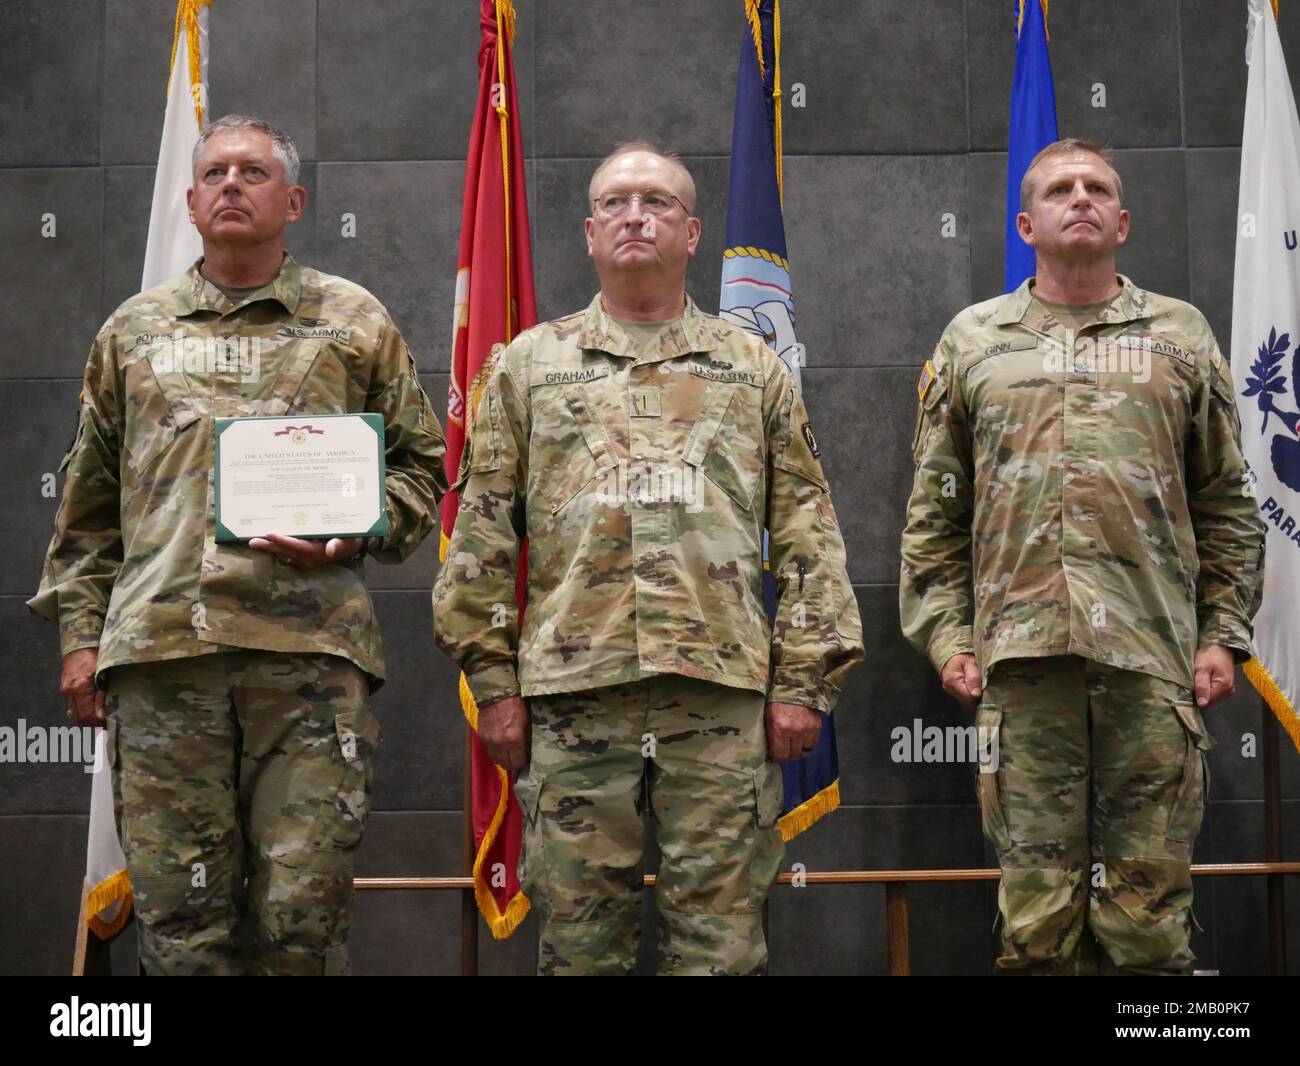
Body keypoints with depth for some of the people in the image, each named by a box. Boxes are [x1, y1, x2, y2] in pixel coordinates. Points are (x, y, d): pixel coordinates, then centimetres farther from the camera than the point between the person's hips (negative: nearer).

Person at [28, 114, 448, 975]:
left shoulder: (355, 322, 12)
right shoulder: (134, 332, 19)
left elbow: (420, 465, 12)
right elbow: (90, 501, 20)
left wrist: (353, 534, -7)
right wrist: (79, 628, 13)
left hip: (309, 646, -2)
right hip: (158, 647, 2)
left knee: (304, 909, -2)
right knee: (178, 909, 3)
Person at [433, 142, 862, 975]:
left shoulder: (755, 369, 14)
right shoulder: (529, 366, 14)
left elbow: (808, 535, 9)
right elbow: (482, 532, 10)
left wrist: (804, 681, 1)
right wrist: (494, 679, 2)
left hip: (722, 687, 0)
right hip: (573, 686, 0)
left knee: (722, 935, 2)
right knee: (581, 935, 5)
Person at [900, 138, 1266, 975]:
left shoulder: (1180, 335, 14)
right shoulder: (973, 341, 14)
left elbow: (1227, 505, 13)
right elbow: (935, 511, 12)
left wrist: (1224, 634, 4)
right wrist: (946, 633, 3)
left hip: (1154, 653, 0)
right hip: (1021, 653, 0)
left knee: (1150, 902, 1)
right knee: (1037, 904, 1)